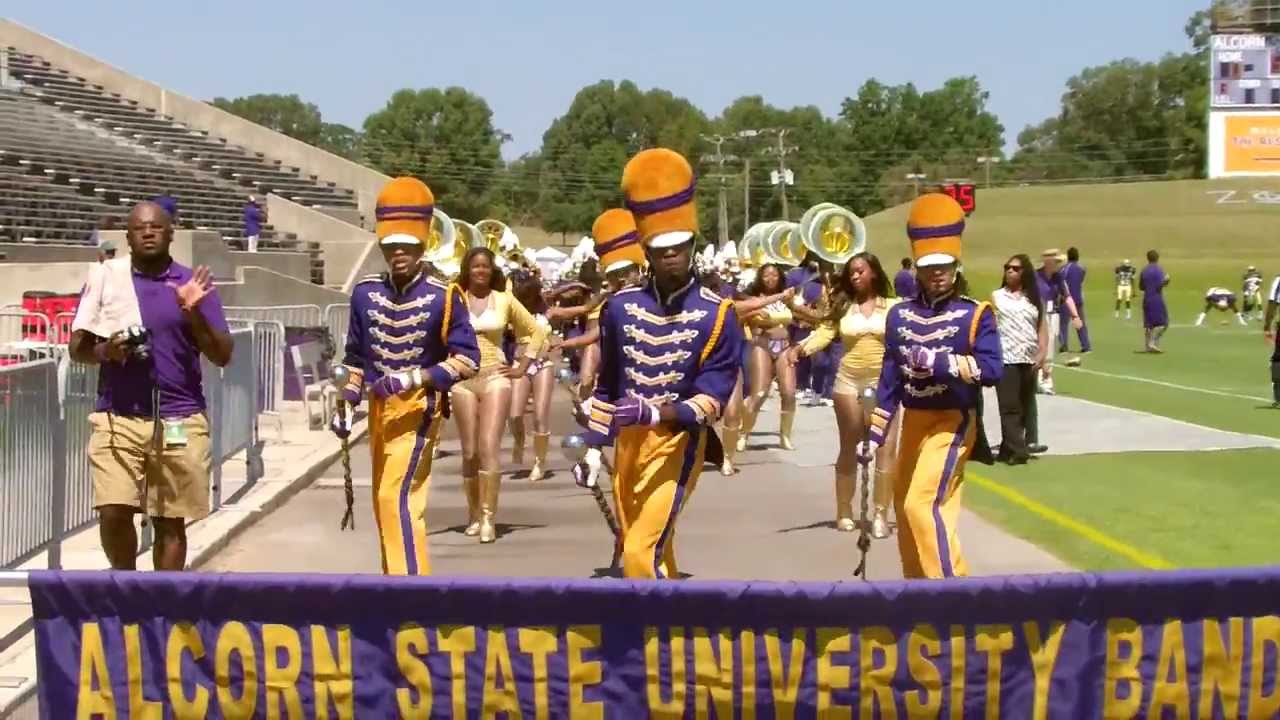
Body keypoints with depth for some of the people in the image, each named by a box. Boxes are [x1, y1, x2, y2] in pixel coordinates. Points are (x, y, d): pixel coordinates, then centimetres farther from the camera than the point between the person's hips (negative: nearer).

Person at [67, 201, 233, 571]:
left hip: (178, 420, 0)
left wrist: (195, 314, -13)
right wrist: (105, 350, -13)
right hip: (117, 417, 0)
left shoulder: (192, 283, 5)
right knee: (113, 513, -10)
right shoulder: (105, 277, 6)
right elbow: (77, 347, 8)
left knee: (170, 522, 3)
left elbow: (222, 356, 2)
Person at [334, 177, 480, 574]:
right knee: (385, 500, 14)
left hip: (418, 407, -6)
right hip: (380, 406, 6)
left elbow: (468, 359, -12)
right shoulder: (365, 293, 3)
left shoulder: (443, 297, -11)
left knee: (398, 496, -16)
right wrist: (346, 406, 8)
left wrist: (416, 377, -23)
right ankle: (395, 575, 26)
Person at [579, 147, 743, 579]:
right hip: (628, 442, 5)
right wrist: (592, 447, 9)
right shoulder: (621, 307, 2)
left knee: (642, 552, -16)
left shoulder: (717, 315, -9)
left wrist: (656, 413, -29)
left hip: (677, 442, -5)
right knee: (651, 553, 15)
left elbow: (712, 398, -14)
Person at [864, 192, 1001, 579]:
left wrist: (937, 360, -27)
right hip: (913, 420, 6)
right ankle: (918, 583, 32)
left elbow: (992, 370, -20)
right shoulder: (900, 315, 4)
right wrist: (875, 432, 5)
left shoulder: (975, 314, -9)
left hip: (952, 422, -6)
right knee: (905, 504, 14)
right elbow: (890, 377, 8)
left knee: (924, 503, -19)